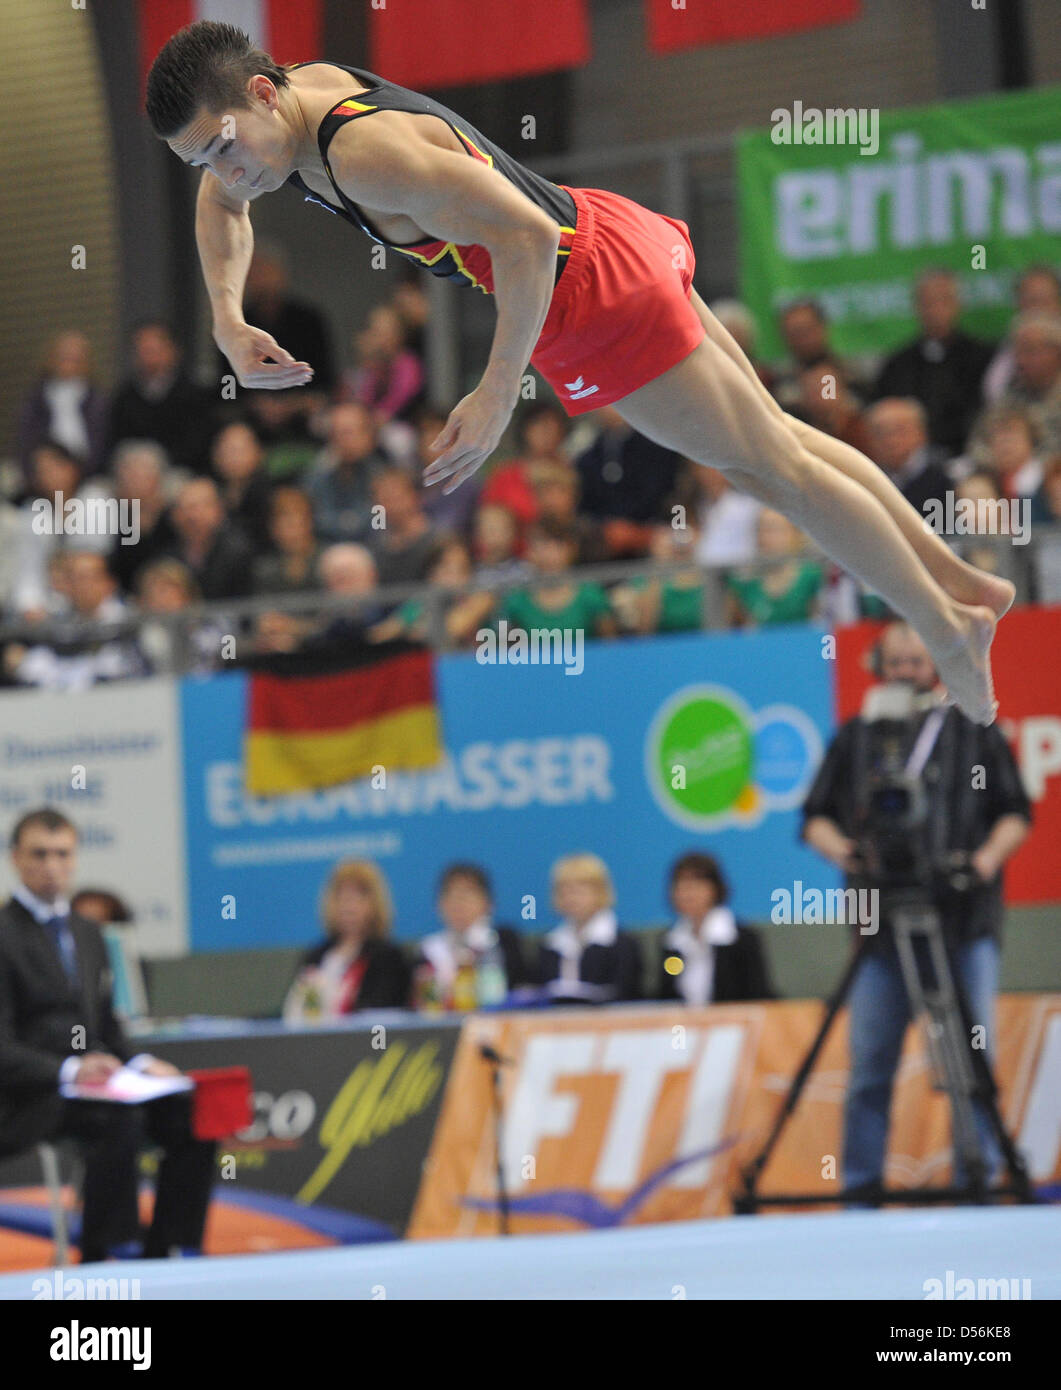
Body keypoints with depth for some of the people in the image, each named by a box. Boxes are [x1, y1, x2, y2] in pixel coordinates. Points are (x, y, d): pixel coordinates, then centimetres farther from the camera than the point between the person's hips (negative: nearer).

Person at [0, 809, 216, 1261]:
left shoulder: (88, 934, 21)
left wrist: (139, 1064, 2)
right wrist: (68, 1070, -26)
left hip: (92, 1082, 8)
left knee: (190, 1118, -17)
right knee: (119, 1121, -35)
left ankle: (166, 1253, -14)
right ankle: (108, 1257, -29)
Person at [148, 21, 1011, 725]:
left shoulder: (366, 153, -32)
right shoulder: (306, 88, -4)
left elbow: (524, 234, -36)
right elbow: (225, 202, 18)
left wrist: (498, 395, -32)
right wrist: (228, 319, 2)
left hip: (599, 298, -10)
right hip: (605, 234, 10)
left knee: (776, 466, 7)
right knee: (772, 437, 20)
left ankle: (947, 628, 22)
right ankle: (964, 584, 32)